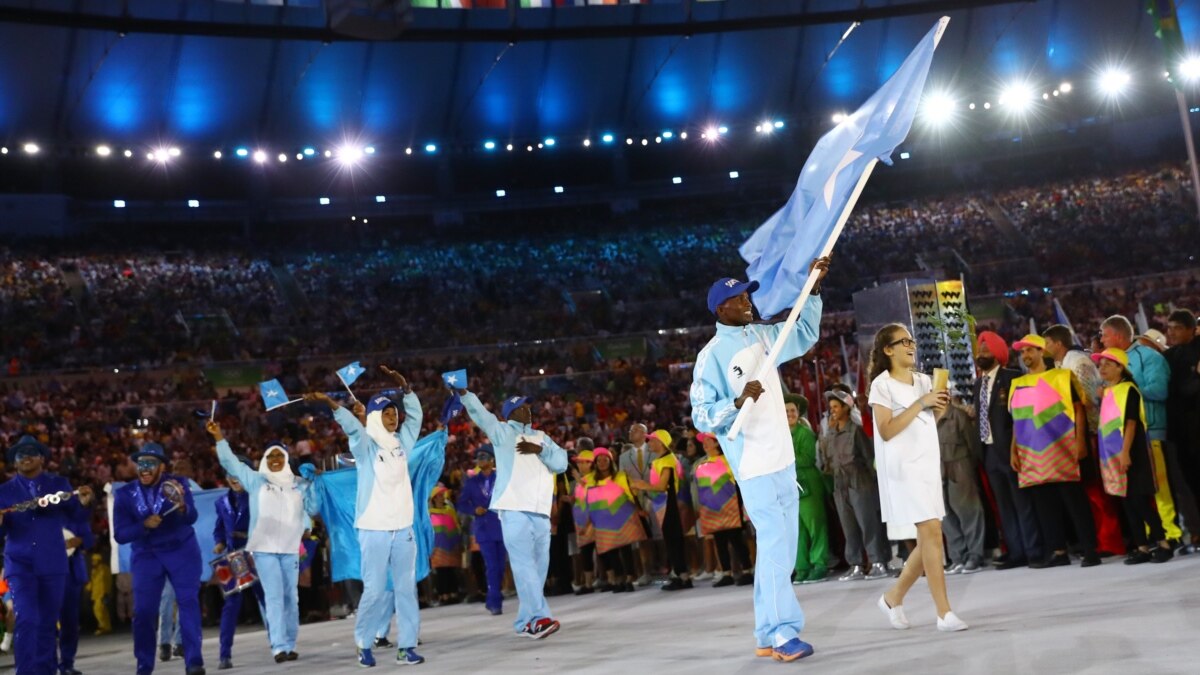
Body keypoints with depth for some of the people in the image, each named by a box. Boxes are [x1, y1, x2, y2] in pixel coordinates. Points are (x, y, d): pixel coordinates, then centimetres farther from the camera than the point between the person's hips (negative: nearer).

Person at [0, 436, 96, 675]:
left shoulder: (59, 484, 7)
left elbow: (72, 517, 0)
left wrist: (82, 503, -20)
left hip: (53, 563, 2)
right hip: (20, 564, -2)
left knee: (47, 622, 11)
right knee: (27, 620, -15)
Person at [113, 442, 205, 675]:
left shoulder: (177, 484, -12)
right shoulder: (125, 493, -9)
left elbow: (191, 518, -26)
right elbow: (120, 534, -12)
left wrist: (182, 506, -49)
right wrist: (145, 525, -30)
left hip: (182, 551, -1)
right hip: (146, 555, 1)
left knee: (188, 601, -11)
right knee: (143, 610, -4)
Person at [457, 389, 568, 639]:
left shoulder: (541, 438, 21)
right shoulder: (502, 432, 9)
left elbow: (561, 462, 10)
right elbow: (479, 413, -7)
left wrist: (540, 450, -7)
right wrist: (464, 393, -24)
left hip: (541, 511, 6)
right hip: (514, 509, -5)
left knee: (539, 567, 6)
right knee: (524, 564, -15)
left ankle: (525, 622, 14)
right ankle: (539, 617, -21)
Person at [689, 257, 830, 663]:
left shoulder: (760, 336, 9)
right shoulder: (712, 355, -11)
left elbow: (805, 336, 24)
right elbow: (701, 417, -13)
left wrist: (813, 287, 13)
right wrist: (739, 401, -29)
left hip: (783, 459, 8)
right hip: (754, 465, -8)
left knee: (780, 548, 9)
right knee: (773, 544, -11)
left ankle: (767, 635, 15)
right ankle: (782, 633, -7)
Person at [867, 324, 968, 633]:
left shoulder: (924, 381, 14)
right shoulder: (882, 384, -5)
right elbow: (886, 431, -15)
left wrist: (939, 410, 1)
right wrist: (920, 404, -17)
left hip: (928, 464, 7)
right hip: (904, 467, -7)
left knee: (927, 538, 6)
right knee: (931, 532, -14)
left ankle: (894, 597, 23)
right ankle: (945, 614, -12)